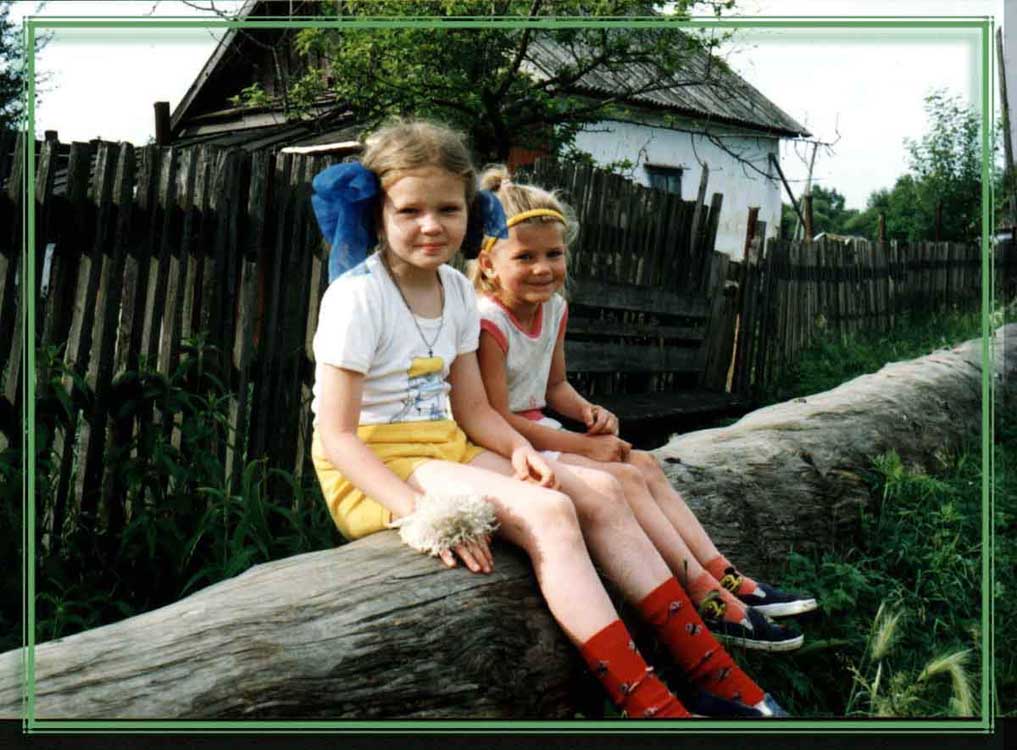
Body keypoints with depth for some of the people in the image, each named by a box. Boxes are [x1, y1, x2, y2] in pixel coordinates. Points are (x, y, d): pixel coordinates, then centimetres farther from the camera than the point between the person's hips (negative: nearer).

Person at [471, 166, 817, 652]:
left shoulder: (553, 309, 7)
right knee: (624, 478, -20)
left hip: (539, 431, 9)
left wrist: (586, 411, -5)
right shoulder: (487, 321, -20)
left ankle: (721, 576, -5)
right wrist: (584, 445, -20)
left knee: (645, 465, -4)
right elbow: (497, 419, -22)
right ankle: (707, 600, -19)